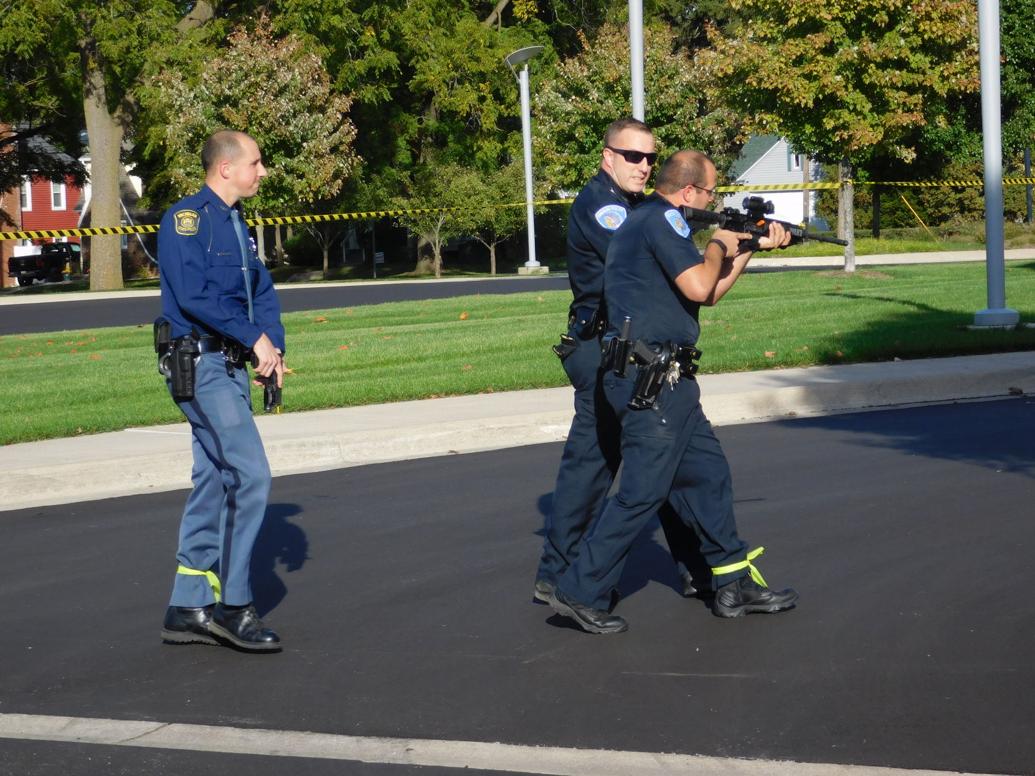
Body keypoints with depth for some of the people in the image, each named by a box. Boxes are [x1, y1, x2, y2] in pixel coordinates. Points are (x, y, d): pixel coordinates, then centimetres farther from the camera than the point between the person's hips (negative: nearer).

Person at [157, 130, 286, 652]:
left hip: (231, 367, 9)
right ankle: (232, 606, -7)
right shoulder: (186, 218, -10)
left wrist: (274, 346, 0)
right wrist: (254, 339, -15)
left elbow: (262, 291, 17)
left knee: (214, 483, 10)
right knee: (251, 476, -13)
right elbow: (194, 294, -20)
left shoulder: (236, 225, 18)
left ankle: (189, 609, 15)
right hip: (199, 364, -9)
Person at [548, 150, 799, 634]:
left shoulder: (654, 220, 20)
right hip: (650, 381, -11)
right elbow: (698, 287, -21)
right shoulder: (662, 218, -12)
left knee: (707, 474, 13)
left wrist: (751, 248, 21)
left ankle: (735, 584, 20)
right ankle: (580, 593, -1)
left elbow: (710, 295, 25)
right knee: (643, 493, -7)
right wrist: (719, 245, -2)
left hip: (665, 379, 11)